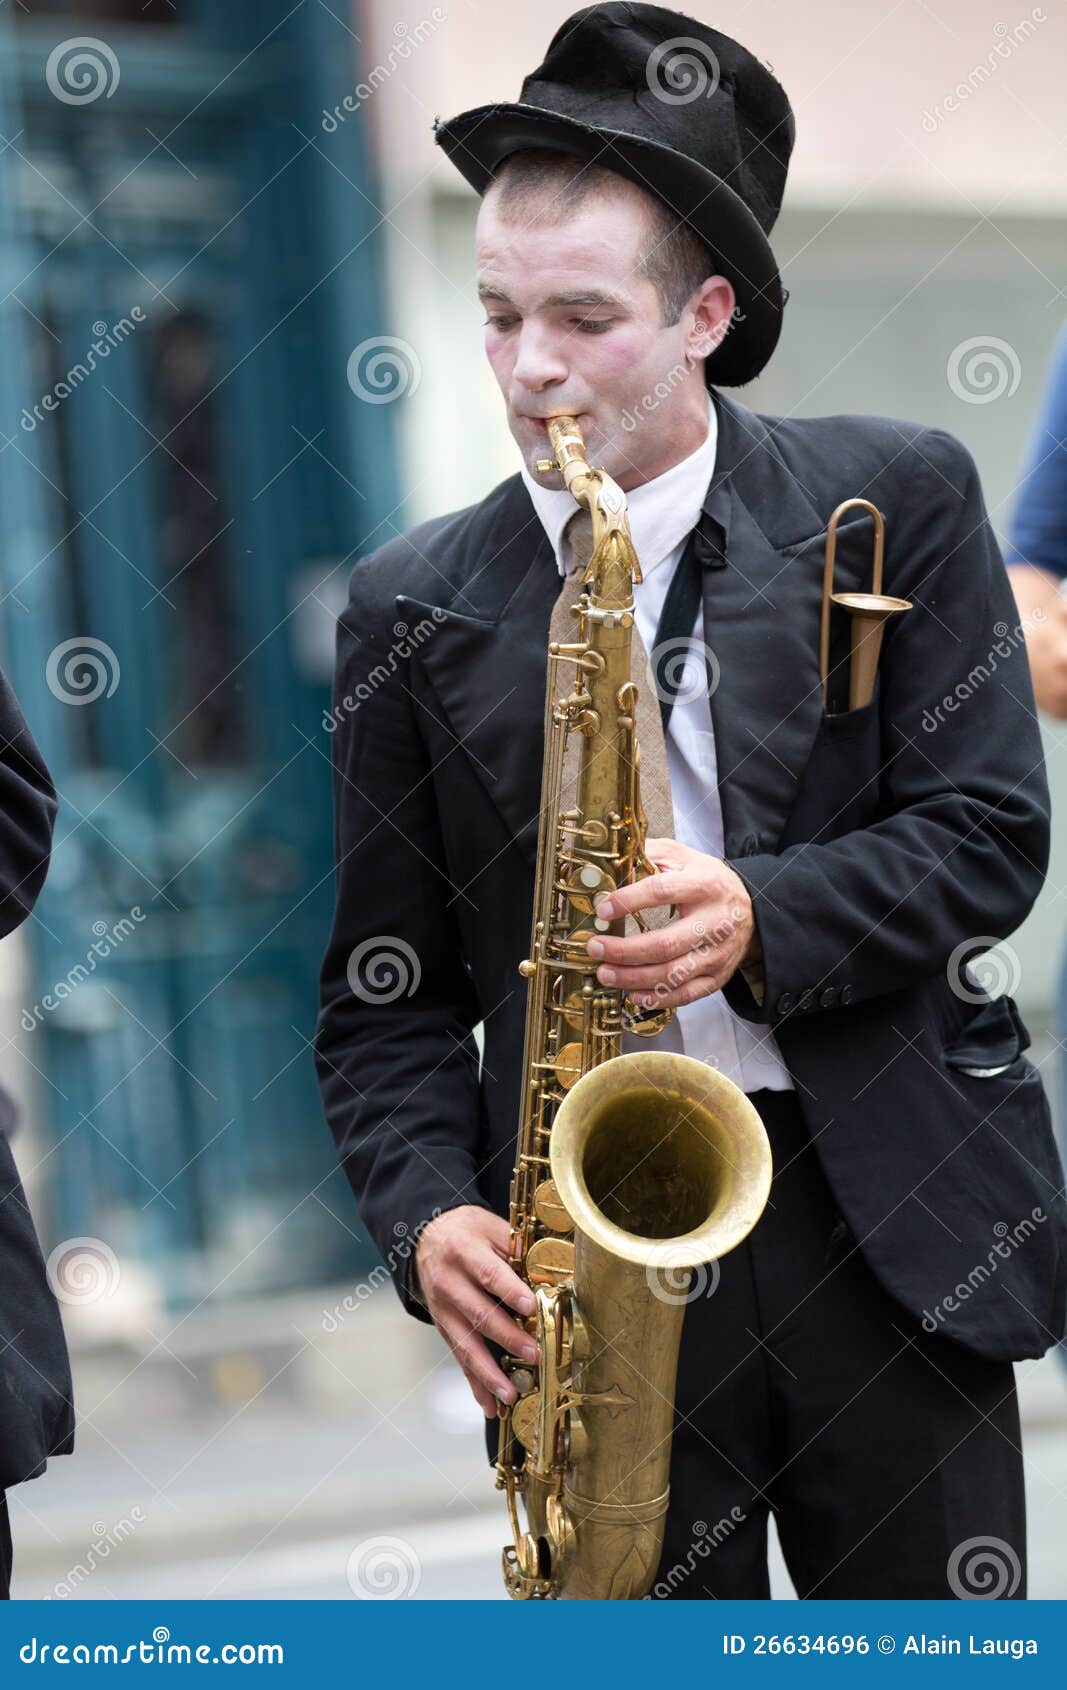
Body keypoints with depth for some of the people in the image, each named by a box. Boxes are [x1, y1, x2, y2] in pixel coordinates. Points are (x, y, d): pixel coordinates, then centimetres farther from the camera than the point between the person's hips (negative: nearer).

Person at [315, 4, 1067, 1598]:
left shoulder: (899, 498, 2)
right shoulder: (414, 609, 5)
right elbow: (384, 994, 7)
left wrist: (763, 924, -19)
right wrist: (430, 1215, -10)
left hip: (892, 1224, 0)